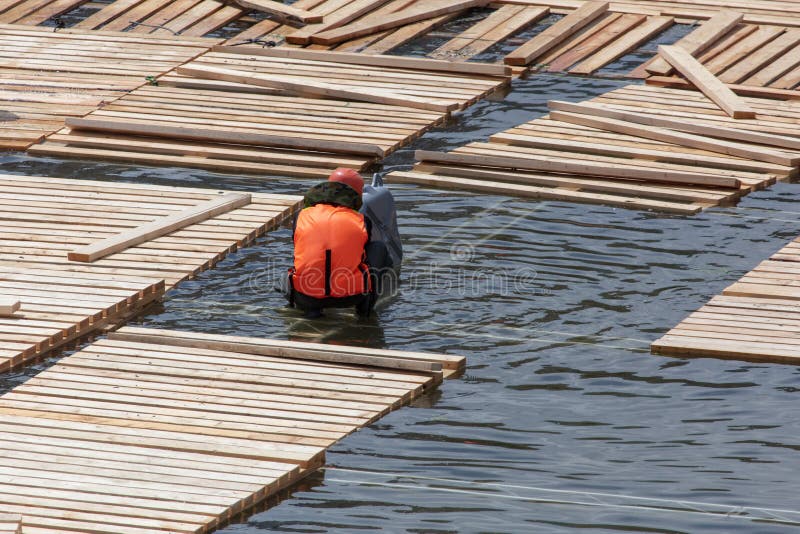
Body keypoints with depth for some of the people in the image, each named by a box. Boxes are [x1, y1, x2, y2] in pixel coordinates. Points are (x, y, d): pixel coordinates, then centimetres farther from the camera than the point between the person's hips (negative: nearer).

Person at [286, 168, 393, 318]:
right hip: (349, 297, -2)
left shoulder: (302, 216, 15)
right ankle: (365, 304, 16)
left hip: (307, 298, 2)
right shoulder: (361, 221, 10)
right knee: (379, 248, 24)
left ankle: (311, 307, 13)